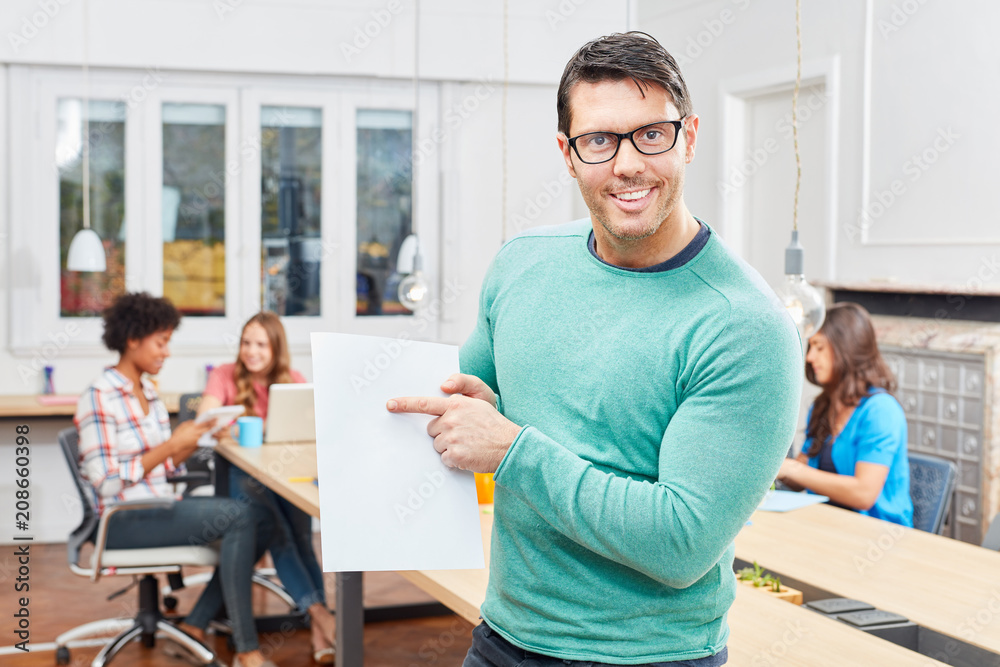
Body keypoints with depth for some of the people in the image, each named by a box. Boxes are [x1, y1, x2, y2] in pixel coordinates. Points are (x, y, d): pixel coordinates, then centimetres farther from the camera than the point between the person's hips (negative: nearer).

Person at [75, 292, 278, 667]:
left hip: (159, 508, 8)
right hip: (123, 521, -8)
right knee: (236, 516, -25)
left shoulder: (149, 393, 15)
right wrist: (171, 445, -16)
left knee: (259, 520, -10)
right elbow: (107, 482, -17)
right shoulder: (98, 398, -11)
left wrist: (193, 440, -2)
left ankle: (193, 630, -2)